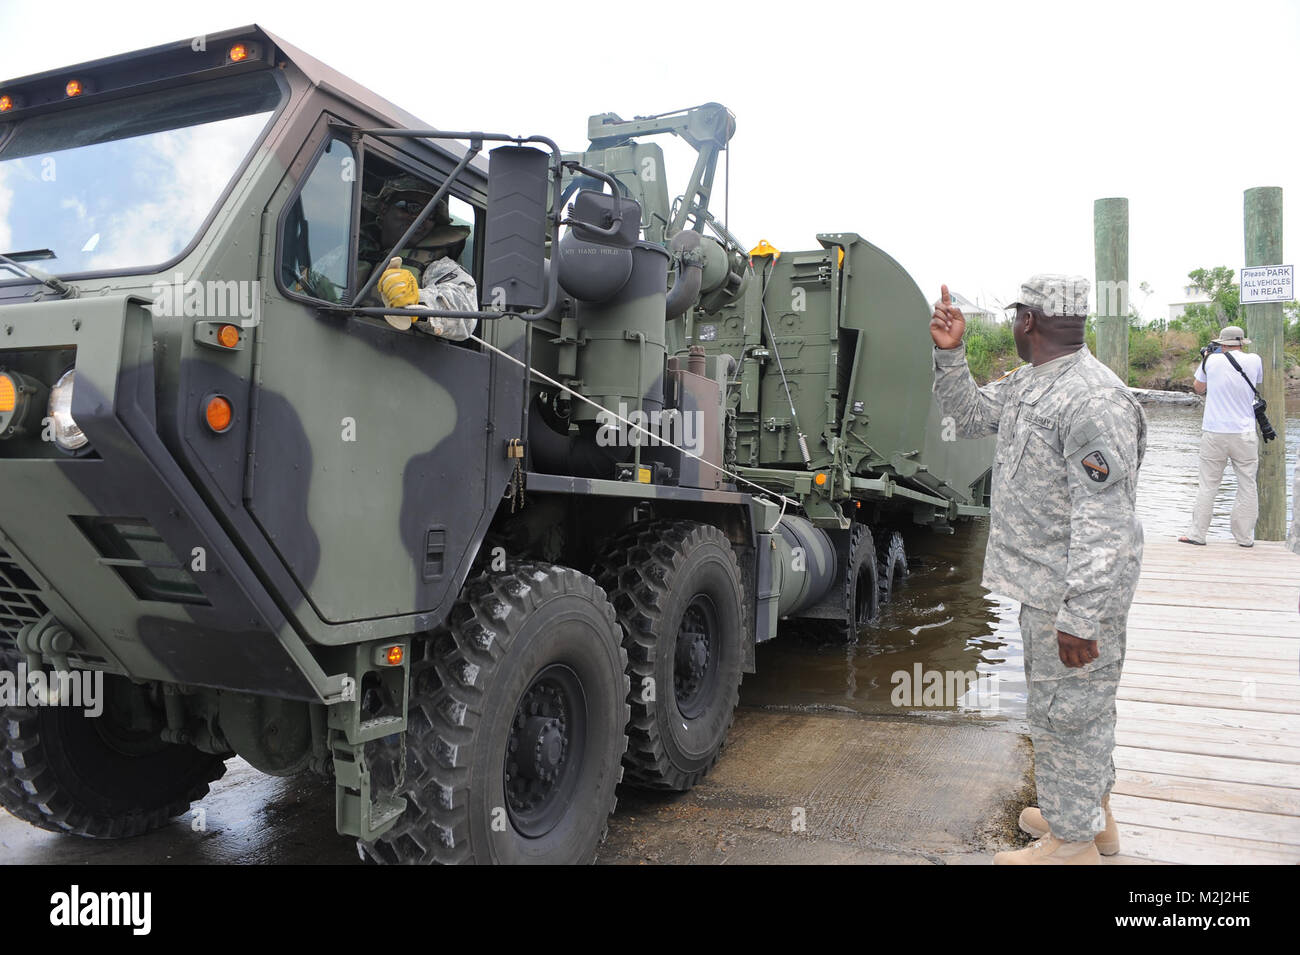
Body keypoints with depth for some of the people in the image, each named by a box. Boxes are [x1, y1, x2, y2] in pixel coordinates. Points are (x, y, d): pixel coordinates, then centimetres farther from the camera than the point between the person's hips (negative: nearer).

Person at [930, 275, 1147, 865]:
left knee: (1064, 711, 3)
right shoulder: (1027, 383, 8)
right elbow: (969, 416, 23)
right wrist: (949, 353, 8)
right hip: (1043, 585, 10)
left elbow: (1104, 523, -27)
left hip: (1073, 595, -10)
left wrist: (1080, 616, -28)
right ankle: (1092, 813, 41)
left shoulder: (1093, 400, -24)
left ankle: (1073, 843, 21)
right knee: (1072, 703, 23)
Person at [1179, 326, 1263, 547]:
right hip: (1245, 433, 0)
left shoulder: (1211, 360, -2)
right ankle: (1245, 537, 11)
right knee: (1247, 486, 7)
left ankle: (1197, 534, 6)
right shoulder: (1254, 361, -1)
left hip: (1214, 432, 0)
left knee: (1207, 485, 5)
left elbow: (1198, 388, 14)